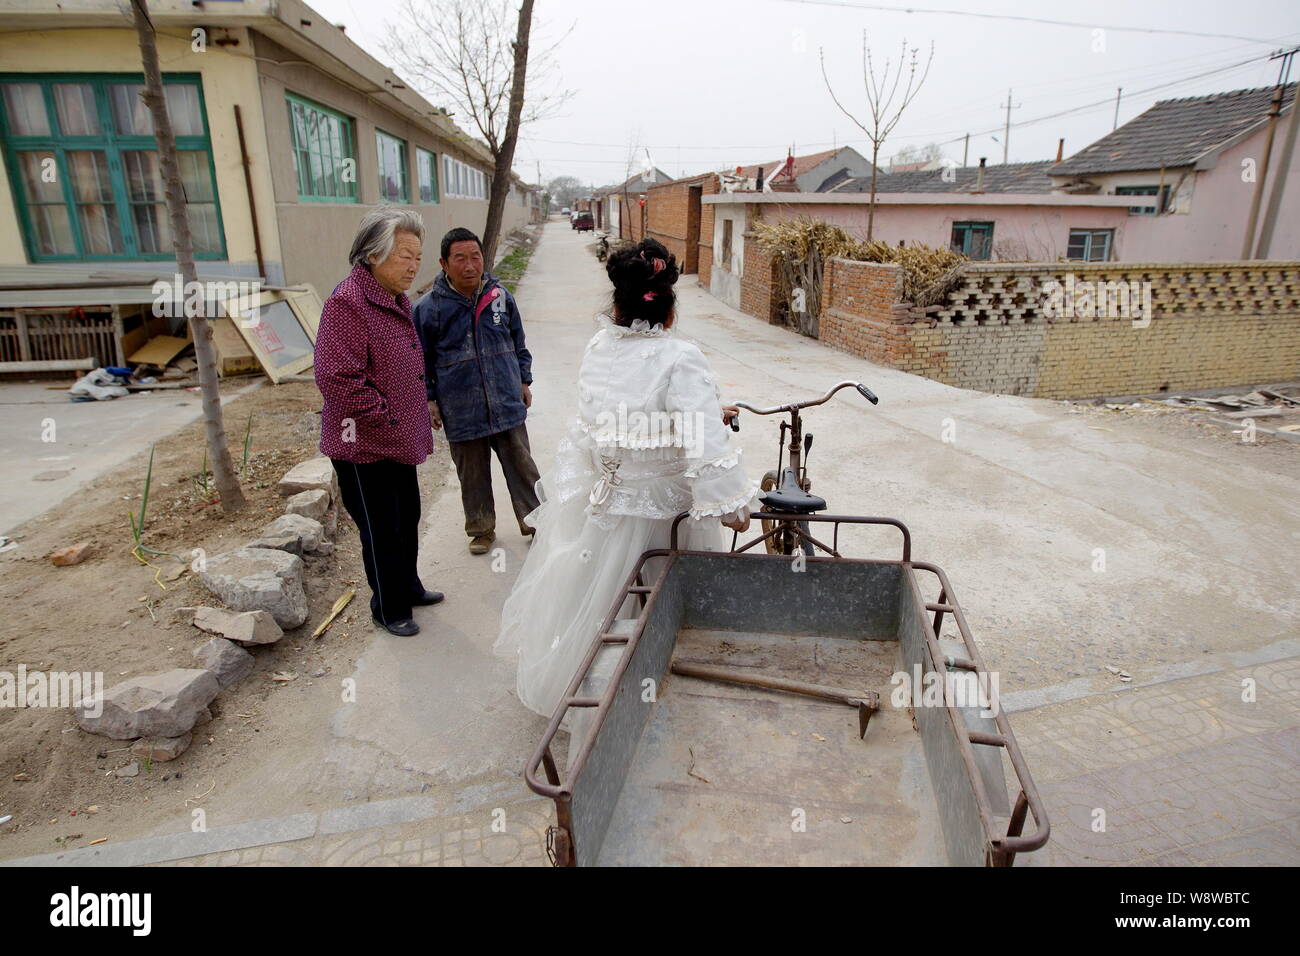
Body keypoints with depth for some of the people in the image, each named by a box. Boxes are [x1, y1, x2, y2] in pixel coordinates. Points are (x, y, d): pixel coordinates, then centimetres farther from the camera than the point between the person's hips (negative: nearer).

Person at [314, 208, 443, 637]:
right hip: (365, 445, -9)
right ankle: (389, 609, 24)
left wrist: (417, 411, 13)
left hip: (400, 440, 9)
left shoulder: (397, 299, 10)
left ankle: (408, 587, 41)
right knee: (381, 531, 5)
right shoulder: (347, 302, -21)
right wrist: (386, 418, -20)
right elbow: (336, 378, -27)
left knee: (407, 519, 22)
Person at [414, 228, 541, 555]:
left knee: (521, 465, 8)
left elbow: (518, 342, 14)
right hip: (461, 410, -1)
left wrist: (524, 381, 14)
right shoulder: (430, 307, -6)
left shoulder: (500, 295, 2)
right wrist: (429, 399, 1)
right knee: (472, 473, 11)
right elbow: (423, 359, 3)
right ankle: (481, 529, 29)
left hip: (507, 402, 2)